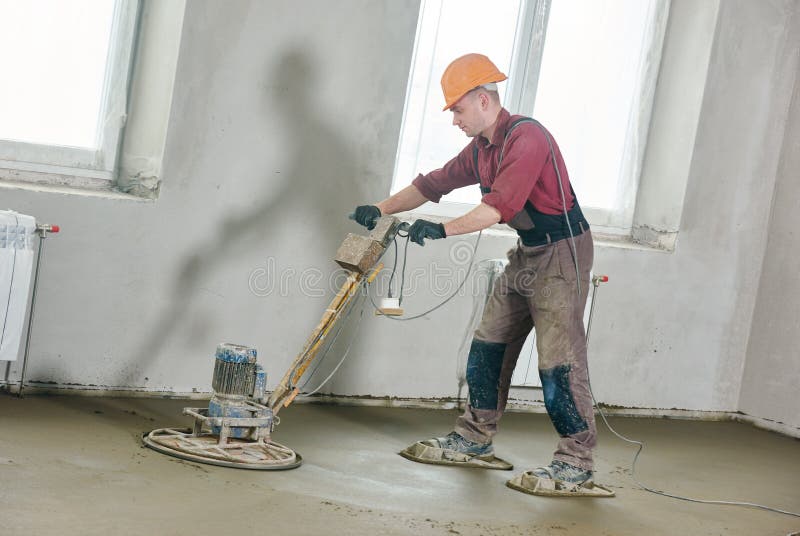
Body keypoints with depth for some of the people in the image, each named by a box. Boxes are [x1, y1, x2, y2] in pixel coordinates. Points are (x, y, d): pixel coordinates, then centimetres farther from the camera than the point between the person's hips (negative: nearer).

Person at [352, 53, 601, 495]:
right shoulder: (481, 148, 9)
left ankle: (576, 463, -6)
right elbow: (435, 183, 17)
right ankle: (475, 441, 20)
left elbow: (500, 205, -32)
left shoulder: (525, 137, -21)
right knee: (488, 346, 11)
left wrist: (443, 230, -36)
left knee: (559, 360, -11)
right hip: (527, 255, 10)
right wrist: (382, 209, 14)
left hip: (561, 254, -10)